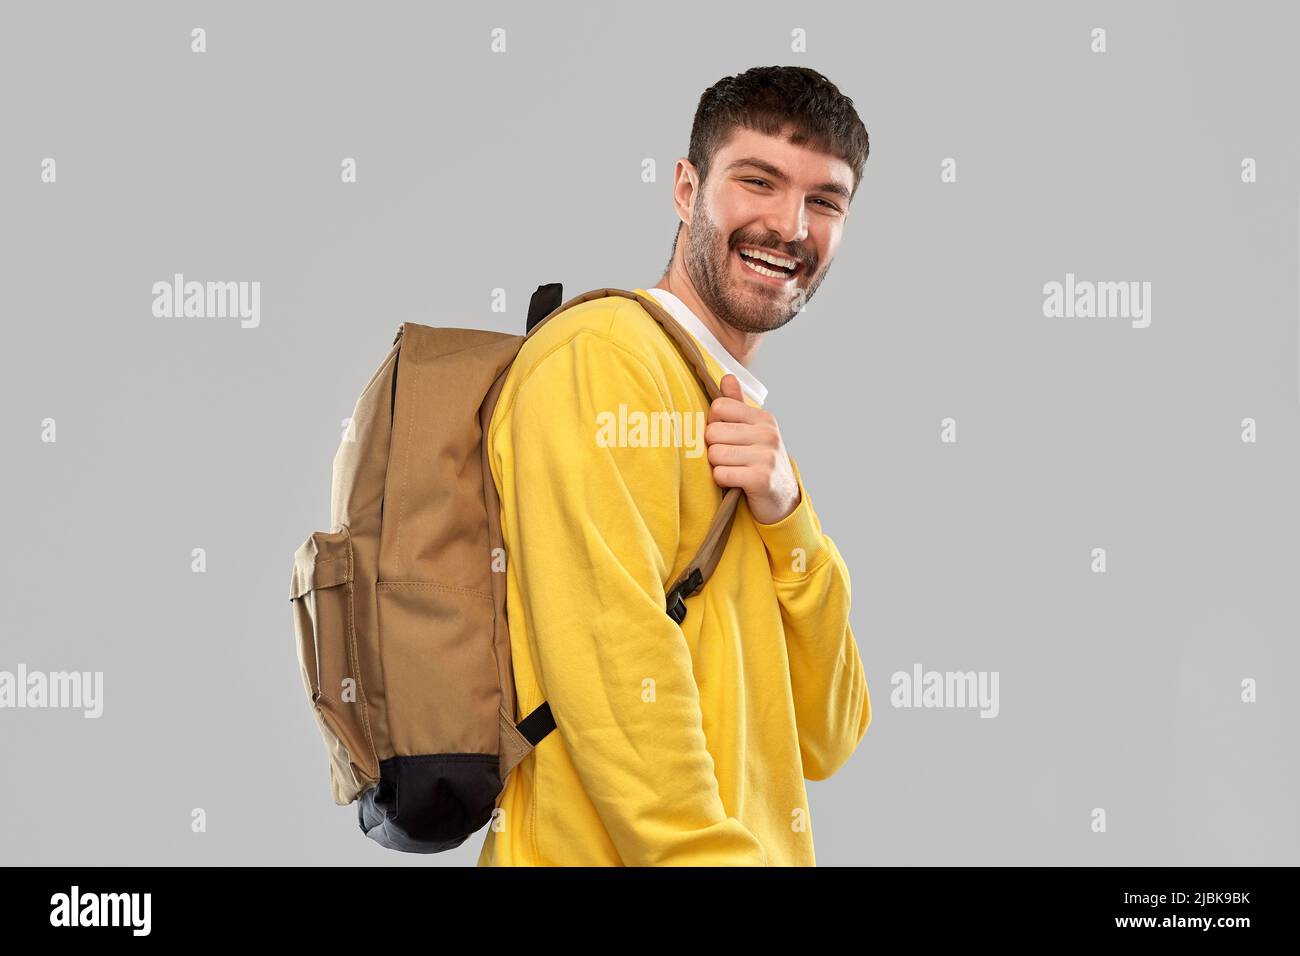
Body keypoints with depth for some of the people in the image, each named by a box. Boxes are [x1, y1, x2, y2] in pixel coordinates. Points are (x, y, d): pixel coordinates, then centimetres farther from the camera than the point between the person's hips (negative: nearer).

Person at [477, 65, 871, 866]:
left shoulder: (751, 431, 14)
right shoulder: (601, 356, -11)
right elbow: (614, 672, -20)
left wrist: (786, 519, -7)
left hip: (768, 842, 8)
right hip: (608, 854, -8)